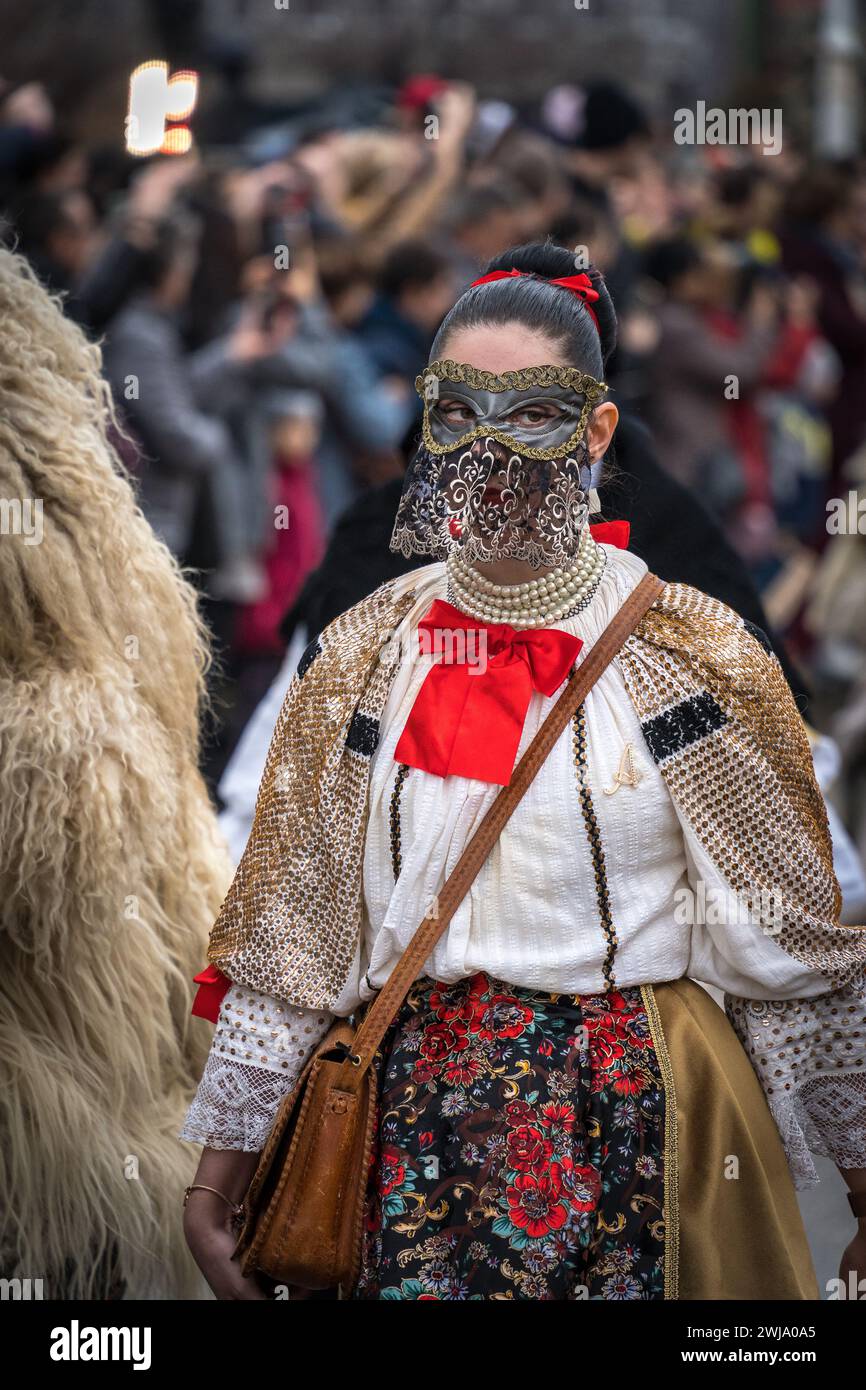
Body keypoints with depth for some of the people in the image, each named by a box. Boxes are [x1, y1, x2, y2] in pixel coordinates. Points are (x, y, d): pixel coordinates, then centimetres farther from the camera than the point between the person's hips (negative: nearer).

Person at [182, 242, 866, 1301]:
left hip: (642, 1131, -2)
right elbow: (287, 928, 8)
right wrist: (218, 1170, 6)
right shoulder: (367, 657, 4)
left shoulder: (690, 656, -3)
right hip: (419, 1120, 2)